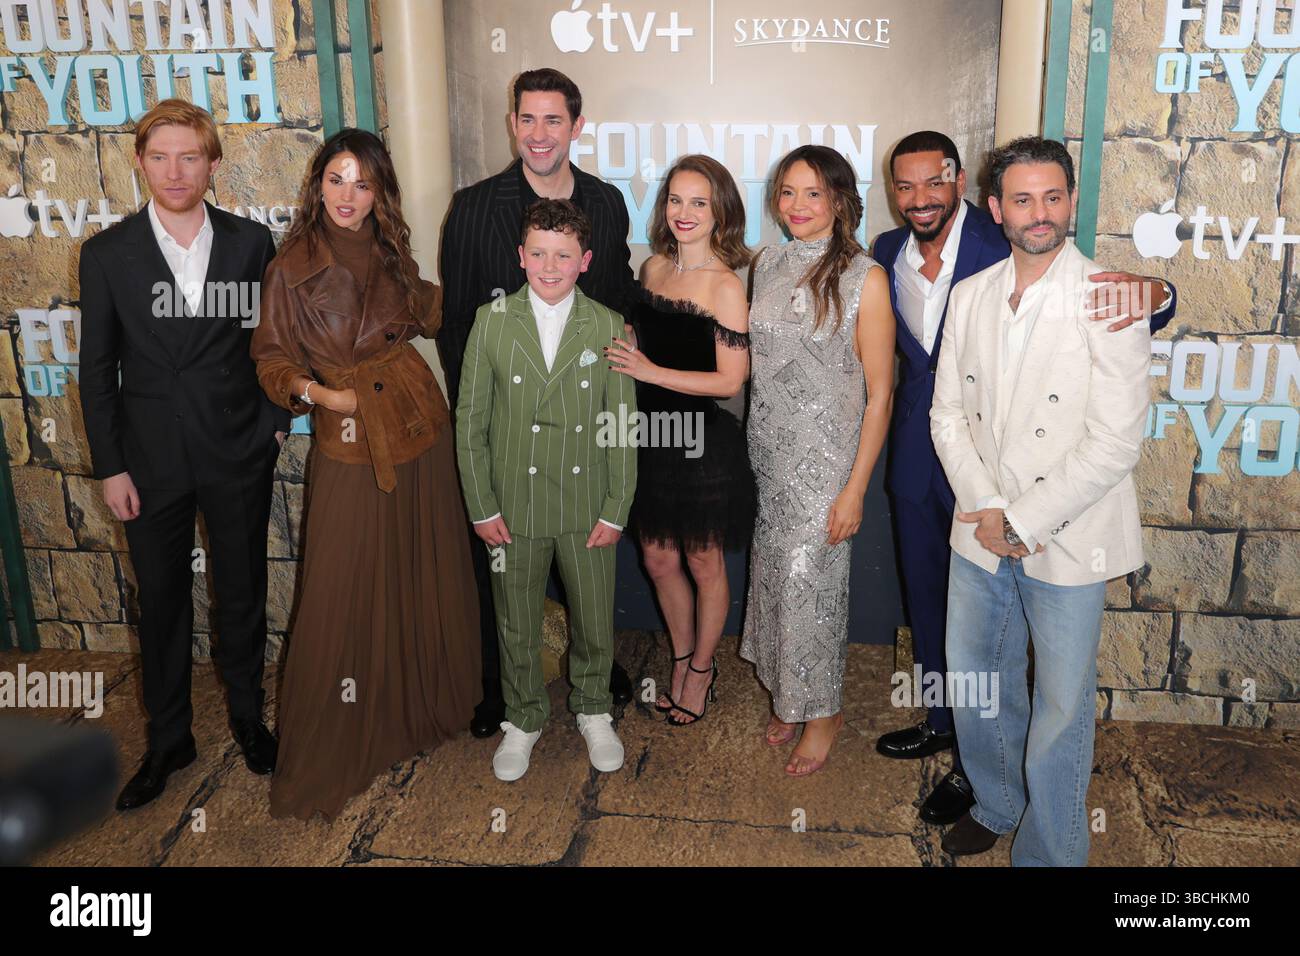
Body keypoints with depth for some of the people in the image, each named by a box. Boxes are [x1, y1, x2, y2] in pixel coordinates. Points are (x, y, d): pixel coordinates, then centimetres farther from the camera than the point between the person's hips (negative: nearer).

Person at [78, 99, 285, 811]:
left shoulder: (251, 242, -1)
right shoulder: (107, 254, -2)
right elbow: (98, 369, 0)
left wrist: (275, 422, 0)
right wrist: (110, 466, -2)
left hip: (238, 456, 0)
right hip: (151, 459, 0)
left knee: (242, 593, 14)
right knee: (162, 603, 12)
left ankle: (248, 717, 35)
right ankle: (168, 740, 30)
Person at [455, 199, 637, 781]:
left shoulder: (609, 328, -3)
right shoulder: (491, 322, -3)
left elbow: (622, 427, -1)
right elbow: (470, 421, -1)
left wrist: (616, 510, -4)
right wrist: (481, 507, -4)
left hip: (587, 508, 0)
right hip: (513, 508, 0)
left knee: (595, 623, 14)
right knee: (517, 627, 14)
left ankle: (593, 712, 39)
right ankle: (523, 720, 37)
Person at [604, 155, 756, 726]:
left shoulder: (725, 286, -16)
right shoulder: (654, 267, 4)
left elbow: (730, 380, -19)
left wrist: (653, 372, -20)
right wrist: (624, 354, 1)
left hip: (704, 442, -6)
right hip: (652, 436, 6)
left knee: (703, 563, 12)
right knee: (658, 560, 16)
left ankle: (701, 669, 34)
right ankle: (681, 660, 38)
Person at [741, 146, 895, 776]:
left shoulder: (864, 278, -12)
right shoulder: (768, 265, 5)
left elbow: (879, 392, -12)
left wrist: (856, 488, -15)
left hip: (826, 457, -5)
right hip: (767, 449, 5)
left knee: (811, 581, 1)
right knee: (774, 574, 14)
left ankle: (822, 710, 24)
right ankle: (787, 696, 35)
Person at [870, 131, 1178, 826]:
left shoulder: (1002, 247, -15)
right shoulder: (887, 254, 2)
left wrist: (1149, 291, -39)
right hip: (916, 456, 6)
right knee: (924, 599, 19)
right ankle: (940, 722, 42)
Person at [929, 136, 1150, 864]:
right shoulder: (971, 295, 4)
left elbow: (1114, 444, -18)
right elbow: (949, 413, 4)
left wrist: (1022, 521, -17)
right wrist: (984, 508, -10)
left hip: (1067, 543, -5)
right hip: (981, 534, 5)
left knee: (1060, 717, 6)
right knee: (975, 687, 20)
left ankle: (1049, 852, 27)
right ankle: (996, 807, 45)